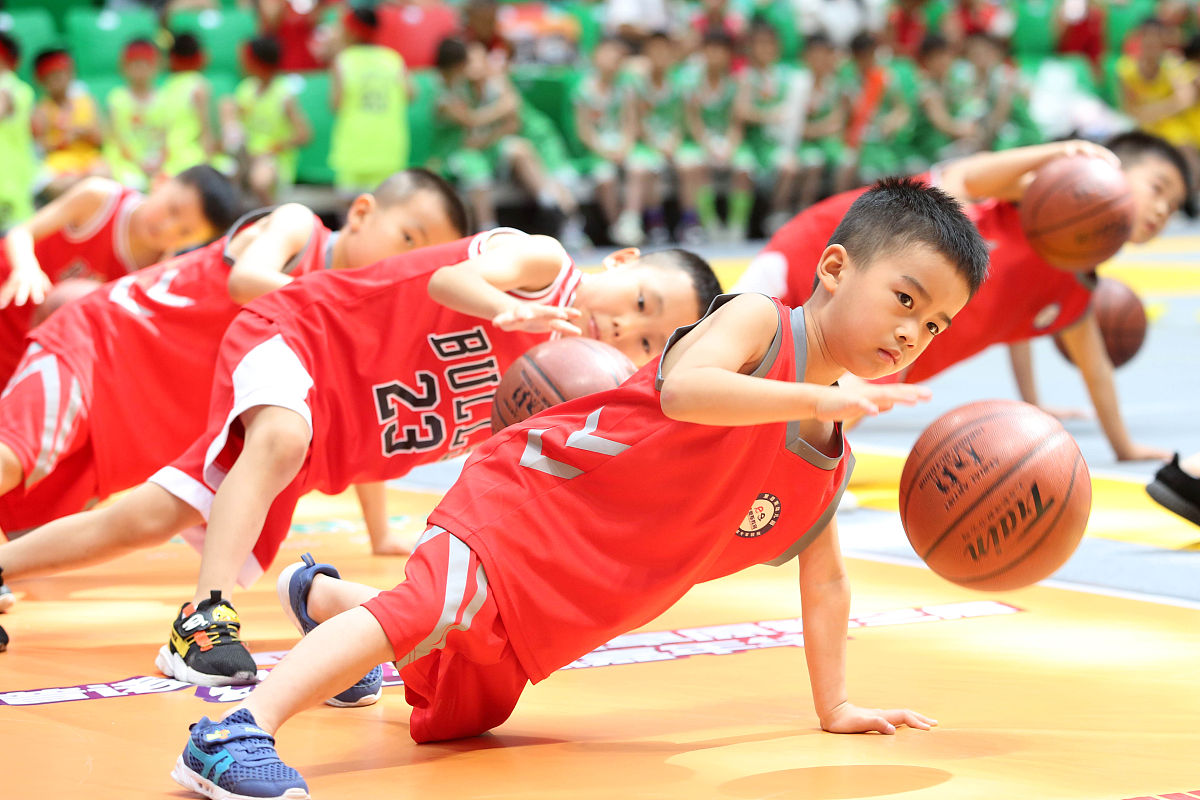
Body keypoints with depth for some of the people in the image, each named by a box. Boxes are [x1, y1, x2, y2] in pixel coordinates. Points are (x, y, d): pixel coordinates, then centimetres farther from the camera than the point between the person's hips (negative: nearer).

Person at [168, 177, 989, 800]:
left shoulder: (829, 463, 10)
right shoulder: (758, 321, -13)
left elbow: (826, 584, 21)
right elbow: (683, 389, -34)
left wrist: (836, 707, 17)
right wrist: (820, 398, -39)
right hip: (533, 498, -9)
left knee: (464, 712, 20)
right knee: (440, 605, -36)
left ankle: (324, 594, 48)